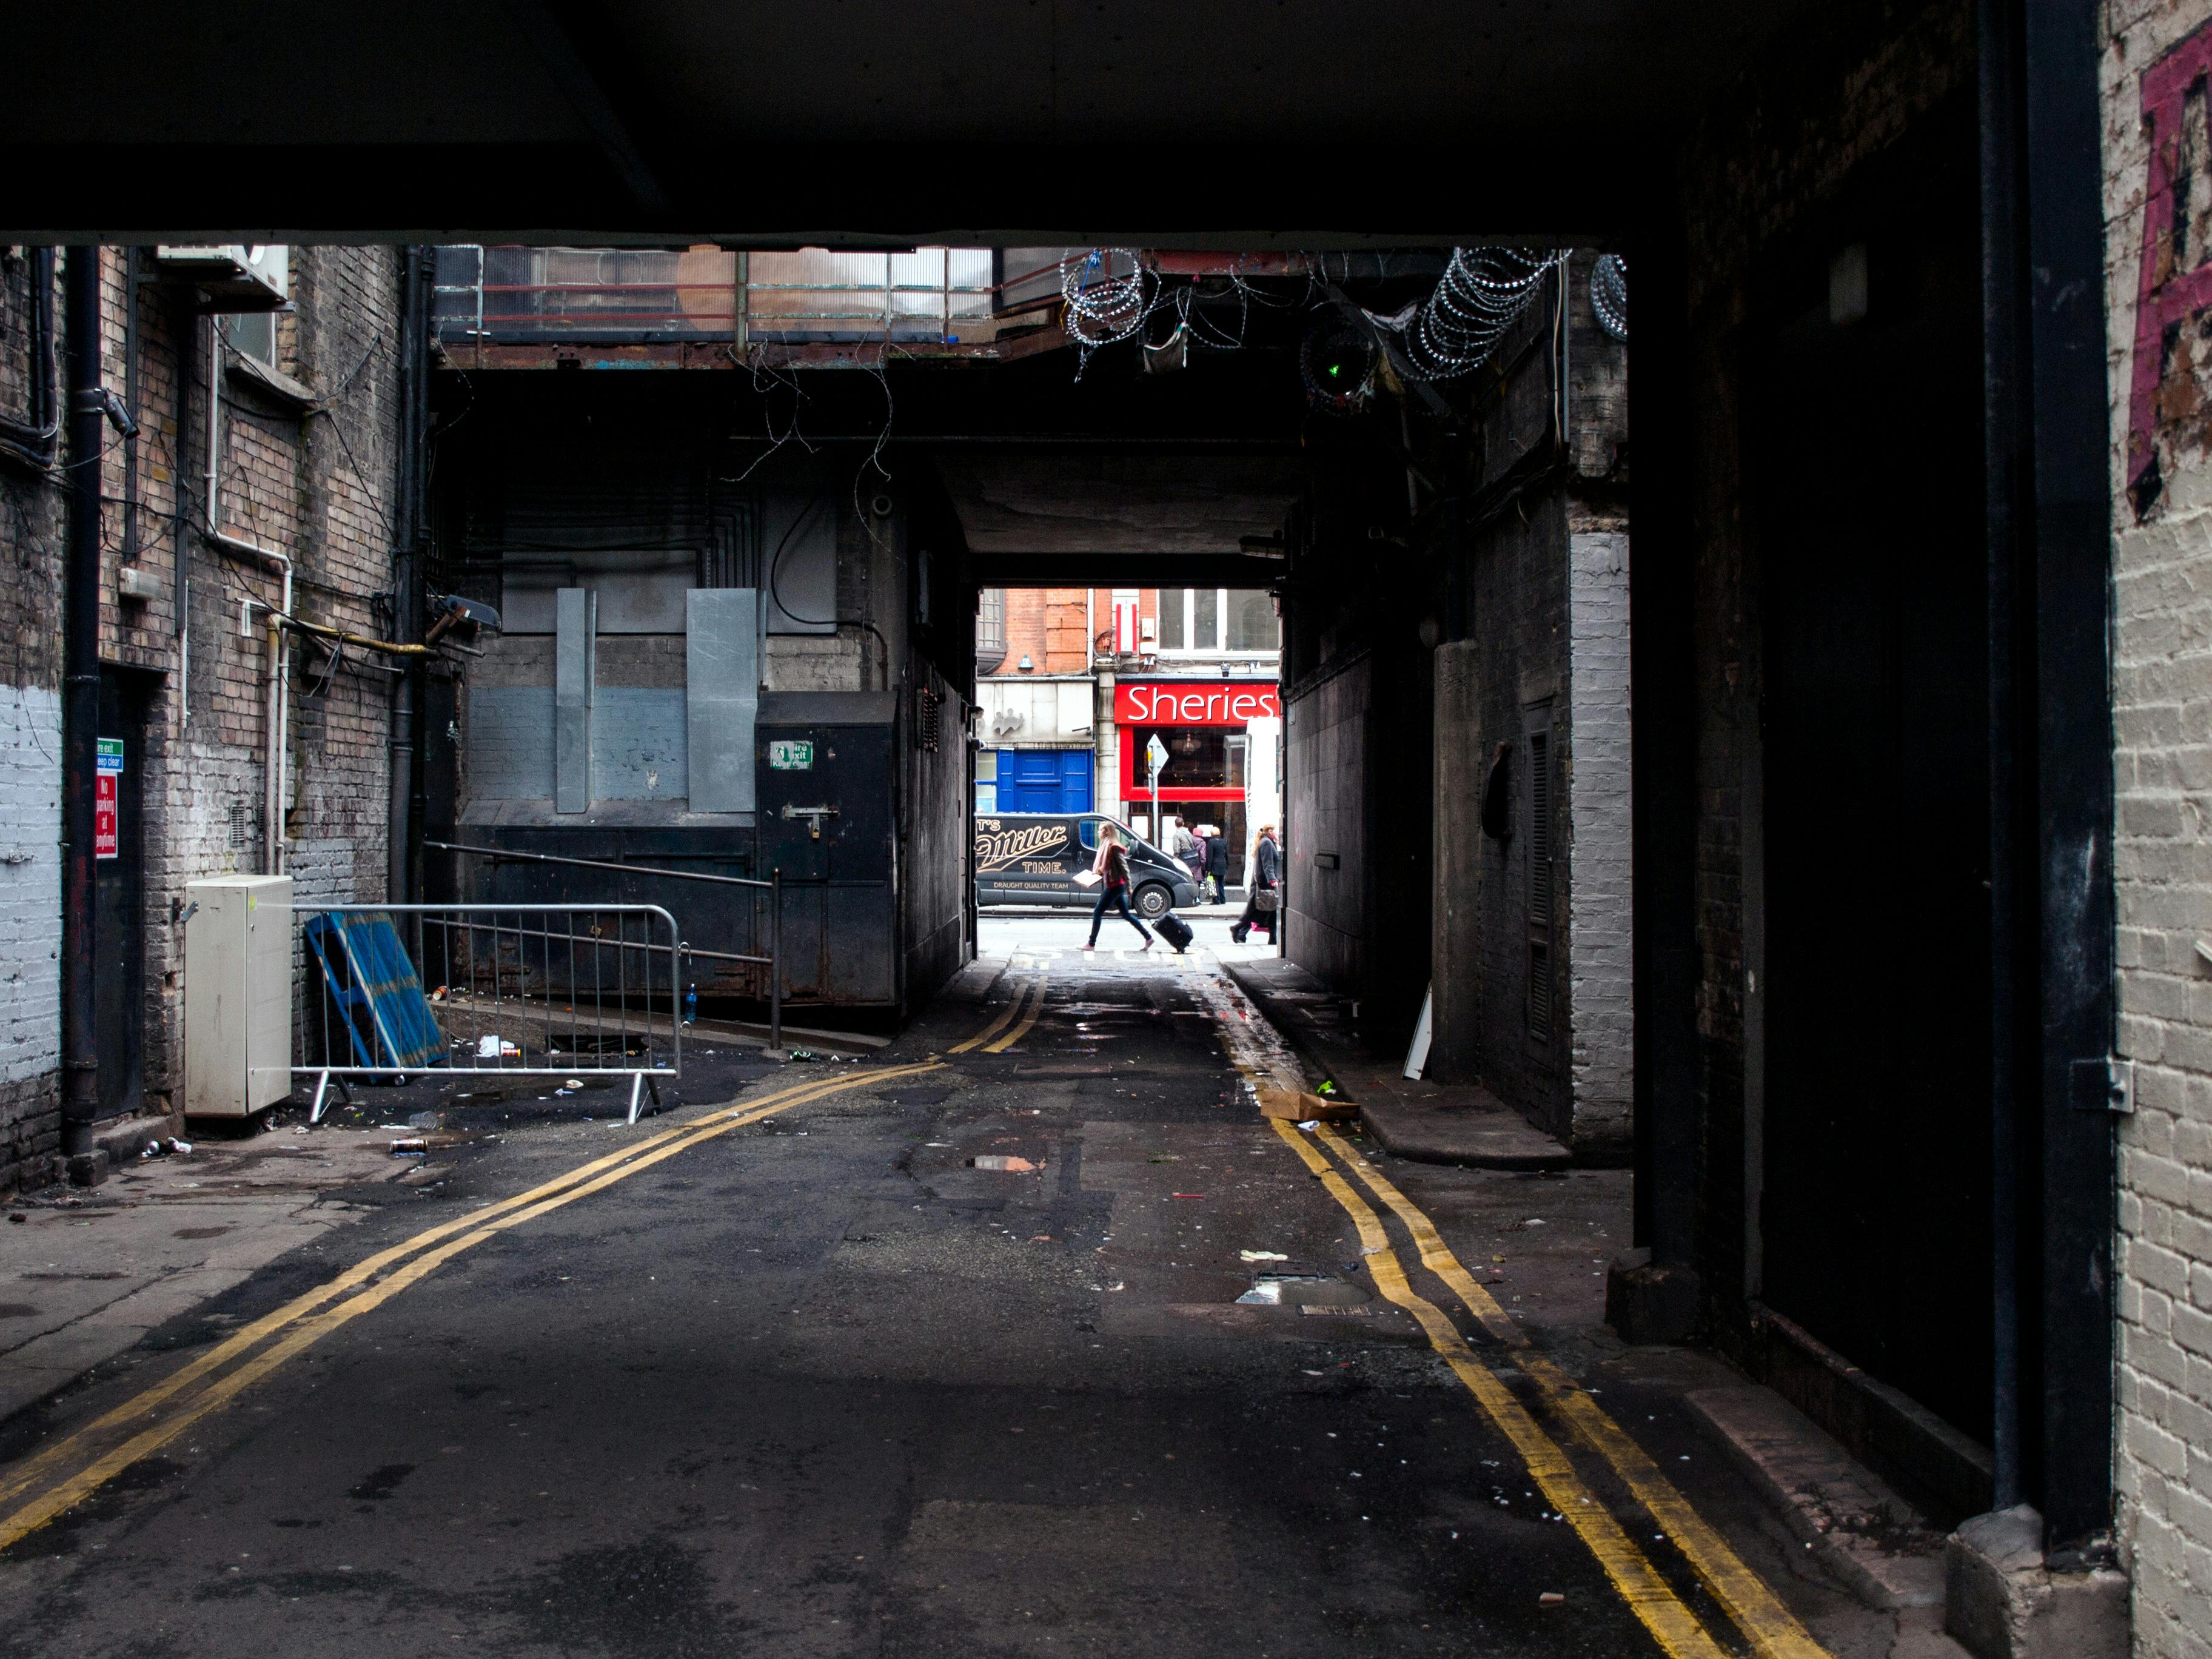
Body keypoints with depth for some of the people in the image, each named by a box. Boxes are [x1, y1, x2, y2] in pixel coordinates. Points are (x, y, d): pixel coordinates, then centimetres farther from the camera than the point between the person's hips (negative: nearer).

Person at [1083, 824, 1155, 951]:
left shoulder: (1113, 847, -15)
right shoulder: (1105, 846, 13)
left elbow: (1124, 867, -17)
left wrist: (1128, 888, -19)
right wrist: (1097, 874, 5)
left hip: (1115, 886, -10)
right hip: (1110, 885, 10)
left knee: (1097, 913, -3)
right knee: (1126, 914, 13)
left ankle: (1091, 944, 4)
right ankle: (1148, 938, 15)